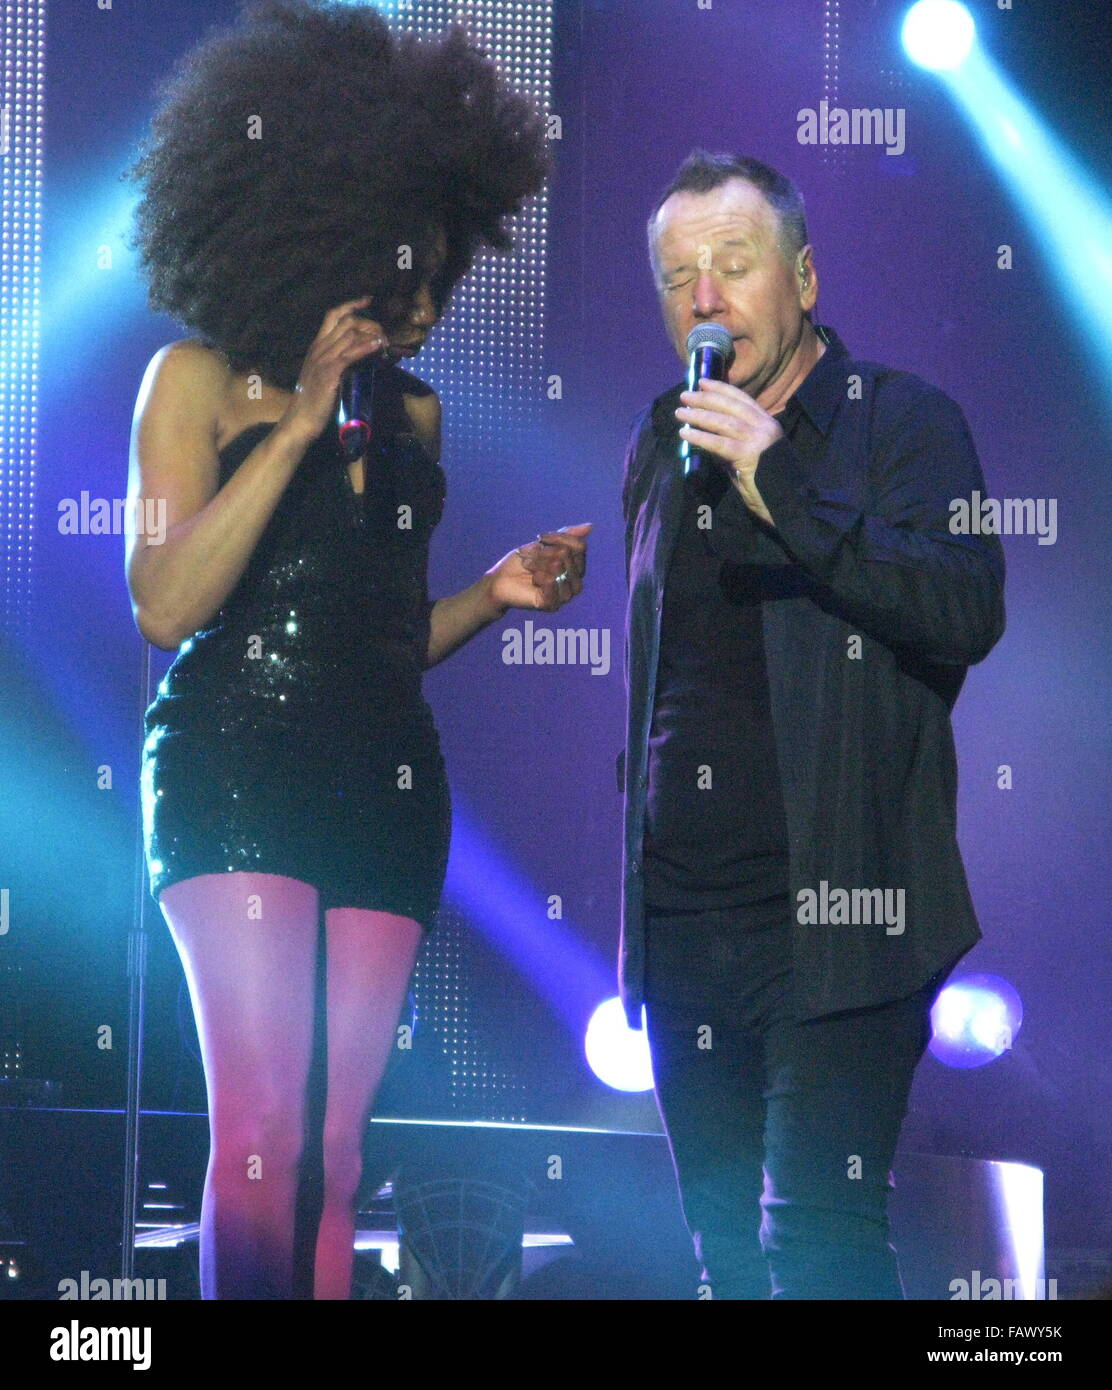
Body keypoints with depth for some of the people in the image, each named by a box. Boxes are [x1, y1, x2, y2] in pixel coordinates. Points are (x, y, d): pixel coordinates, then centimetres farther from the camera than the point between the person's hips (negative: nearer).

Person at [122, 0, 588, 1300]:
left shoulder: (413, 413, 17)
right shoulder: (202, 378, 2)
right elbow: (166, 606, -10)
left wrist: (496, 591, 5)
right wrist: (300, 424, -12)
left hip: (385, 780, 5)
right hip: (236, 760, -5)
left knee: (333, 1143, 0)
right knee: (260, 1125, -18)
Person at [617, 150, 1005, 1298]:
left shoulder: (902, 422, -3)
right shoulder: (659, 448, 15)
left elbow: (967, 614, -18)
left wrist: (785, 491, -24)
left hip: (836, 914, -6)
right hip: (682, 918, 6)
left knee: (818, 1229, -14)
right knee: (723, 1242, 10)